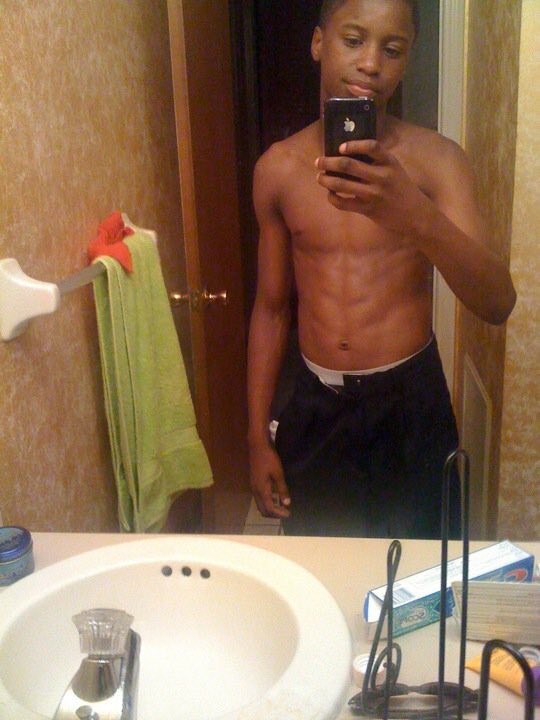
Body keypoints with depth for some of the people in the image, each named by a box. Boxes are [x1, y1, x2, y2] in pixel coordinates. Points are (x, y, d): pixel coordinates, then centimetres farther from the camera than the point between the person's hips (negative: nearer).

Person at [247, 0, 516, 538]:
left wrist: (414, 215, -37)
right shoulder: (278, 168, -1)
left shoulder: (434, 158, -8)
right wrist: (257, 437, 5)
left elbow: (498, 305, -19)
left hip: (410, 406, -1)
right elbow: (271, 308, 6)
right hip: (316, 409, 2)